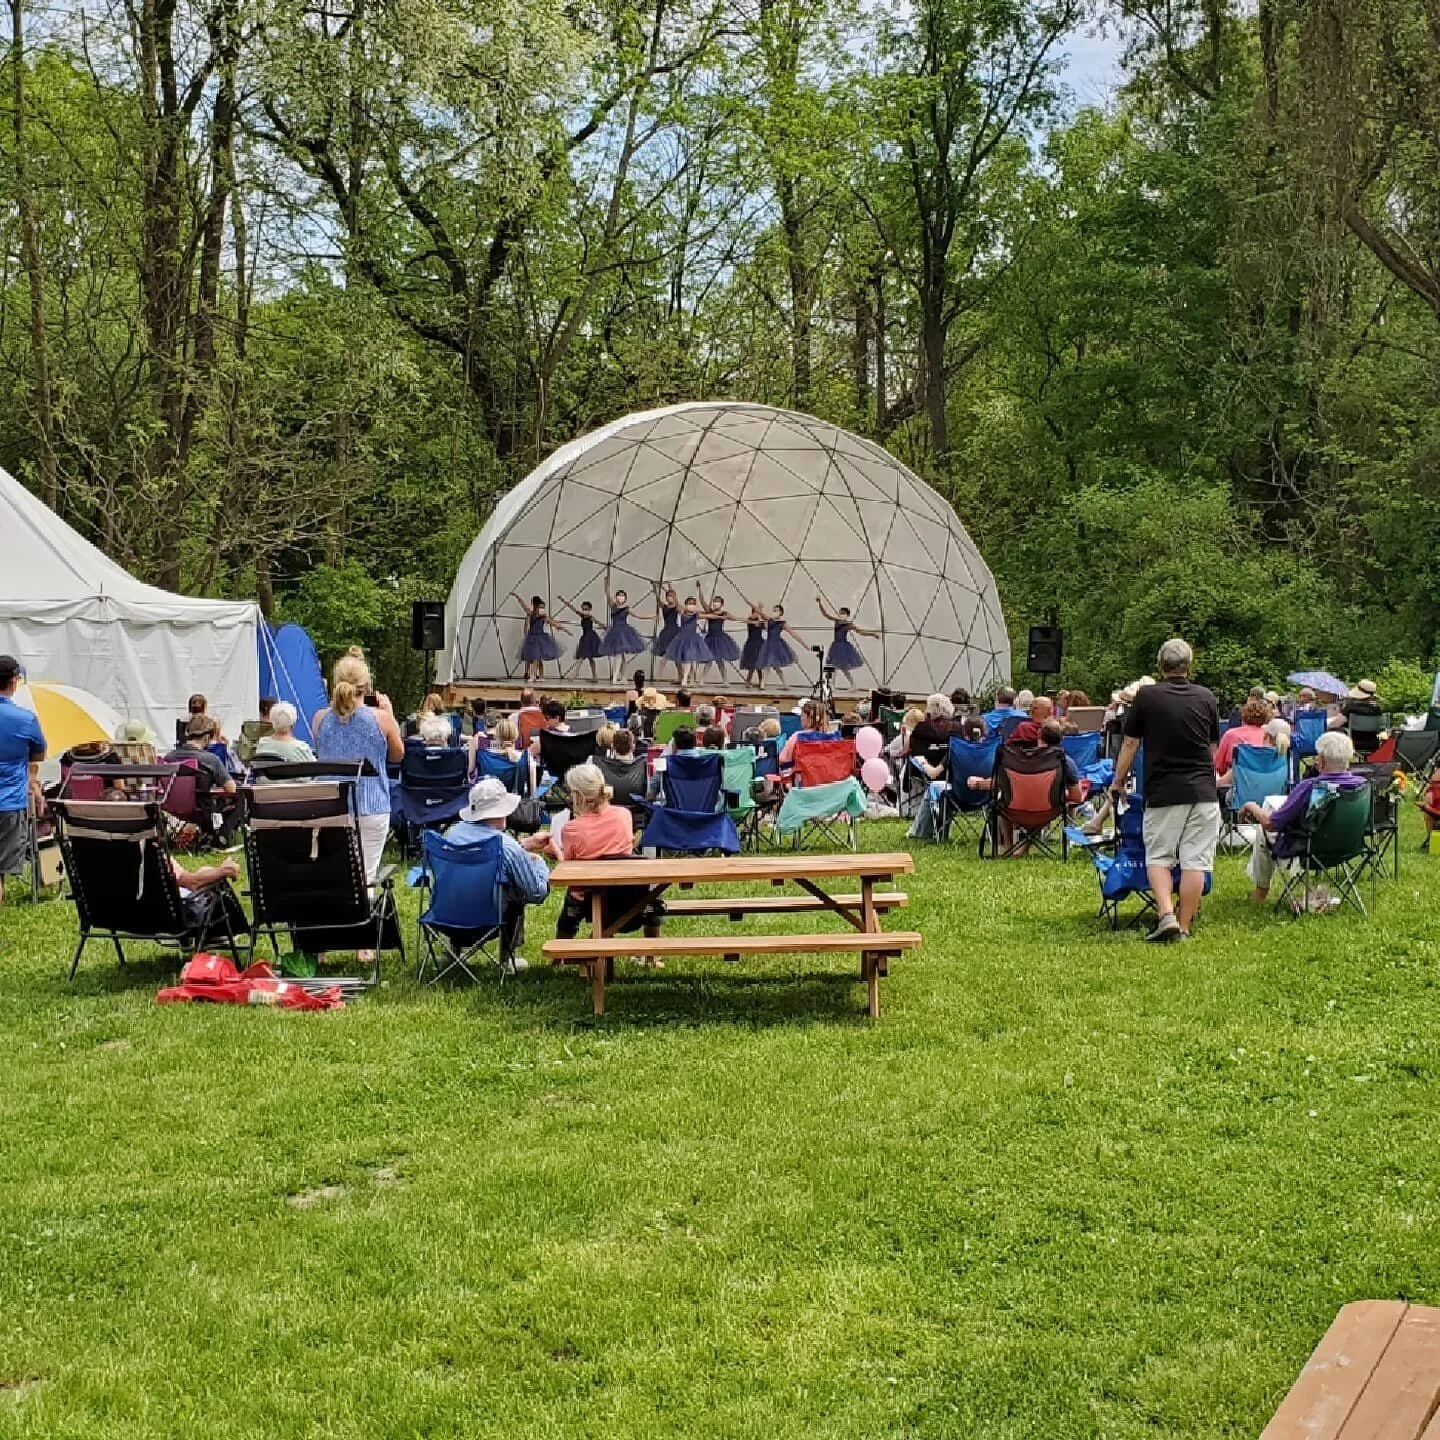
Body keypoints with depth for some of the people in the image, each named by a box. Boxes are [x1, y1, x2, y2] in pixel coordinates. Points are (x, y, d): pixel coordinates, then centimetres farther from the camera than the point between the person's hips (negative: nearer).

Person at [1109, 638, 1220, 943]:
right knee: (1195, 860, 3)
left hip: (1163, 792, -2)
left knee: (1158, 857, 8)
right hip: (1203, 790, 2)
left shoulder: (1146, 696, -2)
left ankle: (1166, 915, -10)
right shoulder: (1206, 698, 7)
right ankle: (1184, 927, 5)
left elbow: (1130, 744, 1)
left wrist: (1118, 783, 13)